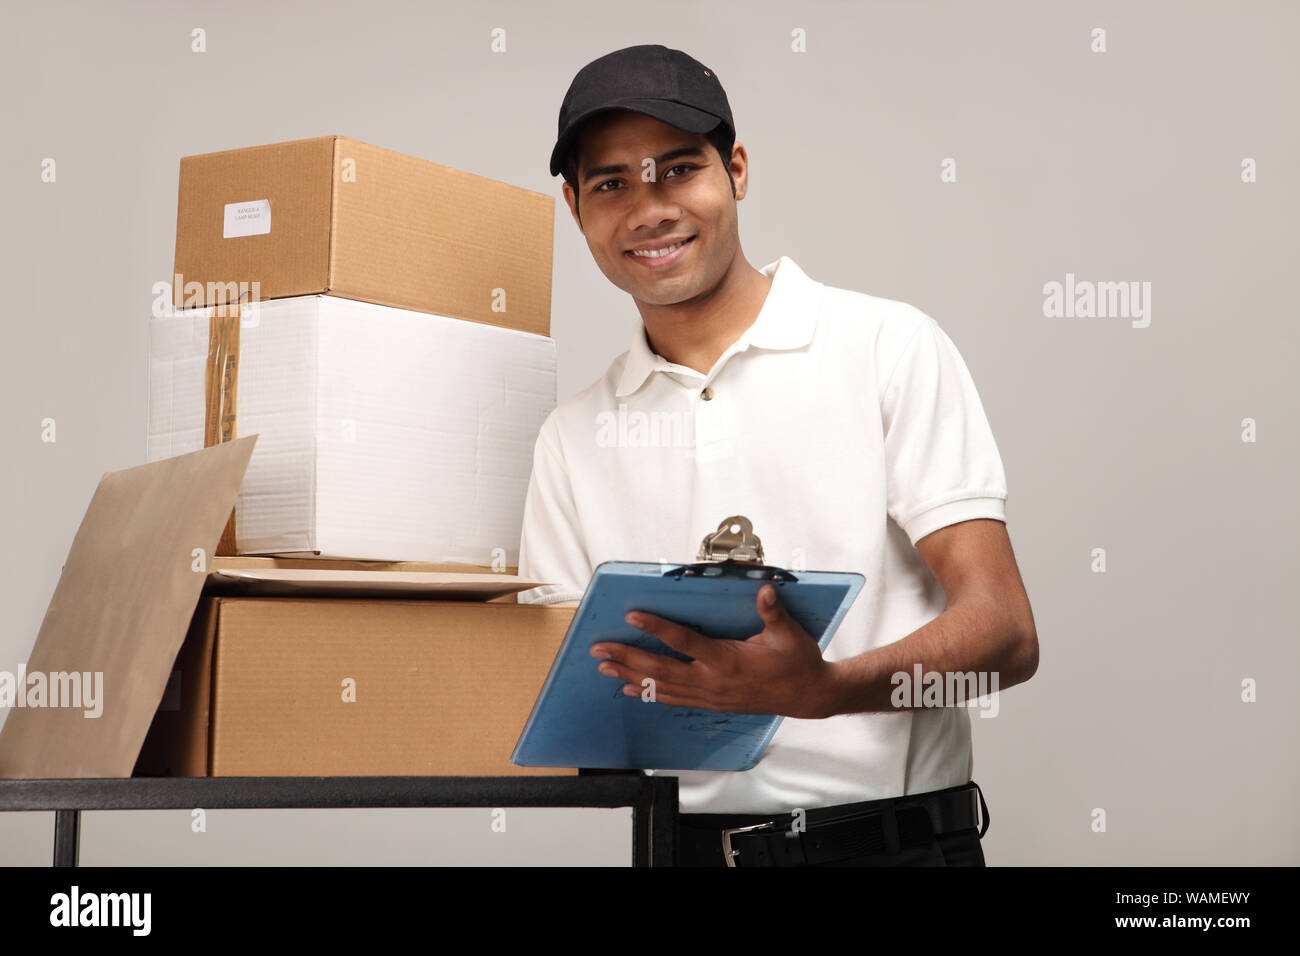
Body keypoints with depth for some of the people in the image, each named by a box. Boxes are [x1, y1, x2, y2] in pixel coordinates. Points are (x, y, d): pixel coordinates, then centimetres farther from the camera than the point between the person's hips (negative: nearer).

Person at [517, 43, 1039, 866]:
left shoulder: (889, 346, 1)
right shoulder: (572, 437, 13)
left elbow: (1005, 630, -7)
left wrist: (821, 690, -23)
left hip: (890, 836, -3)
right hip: (686, 841, 3)